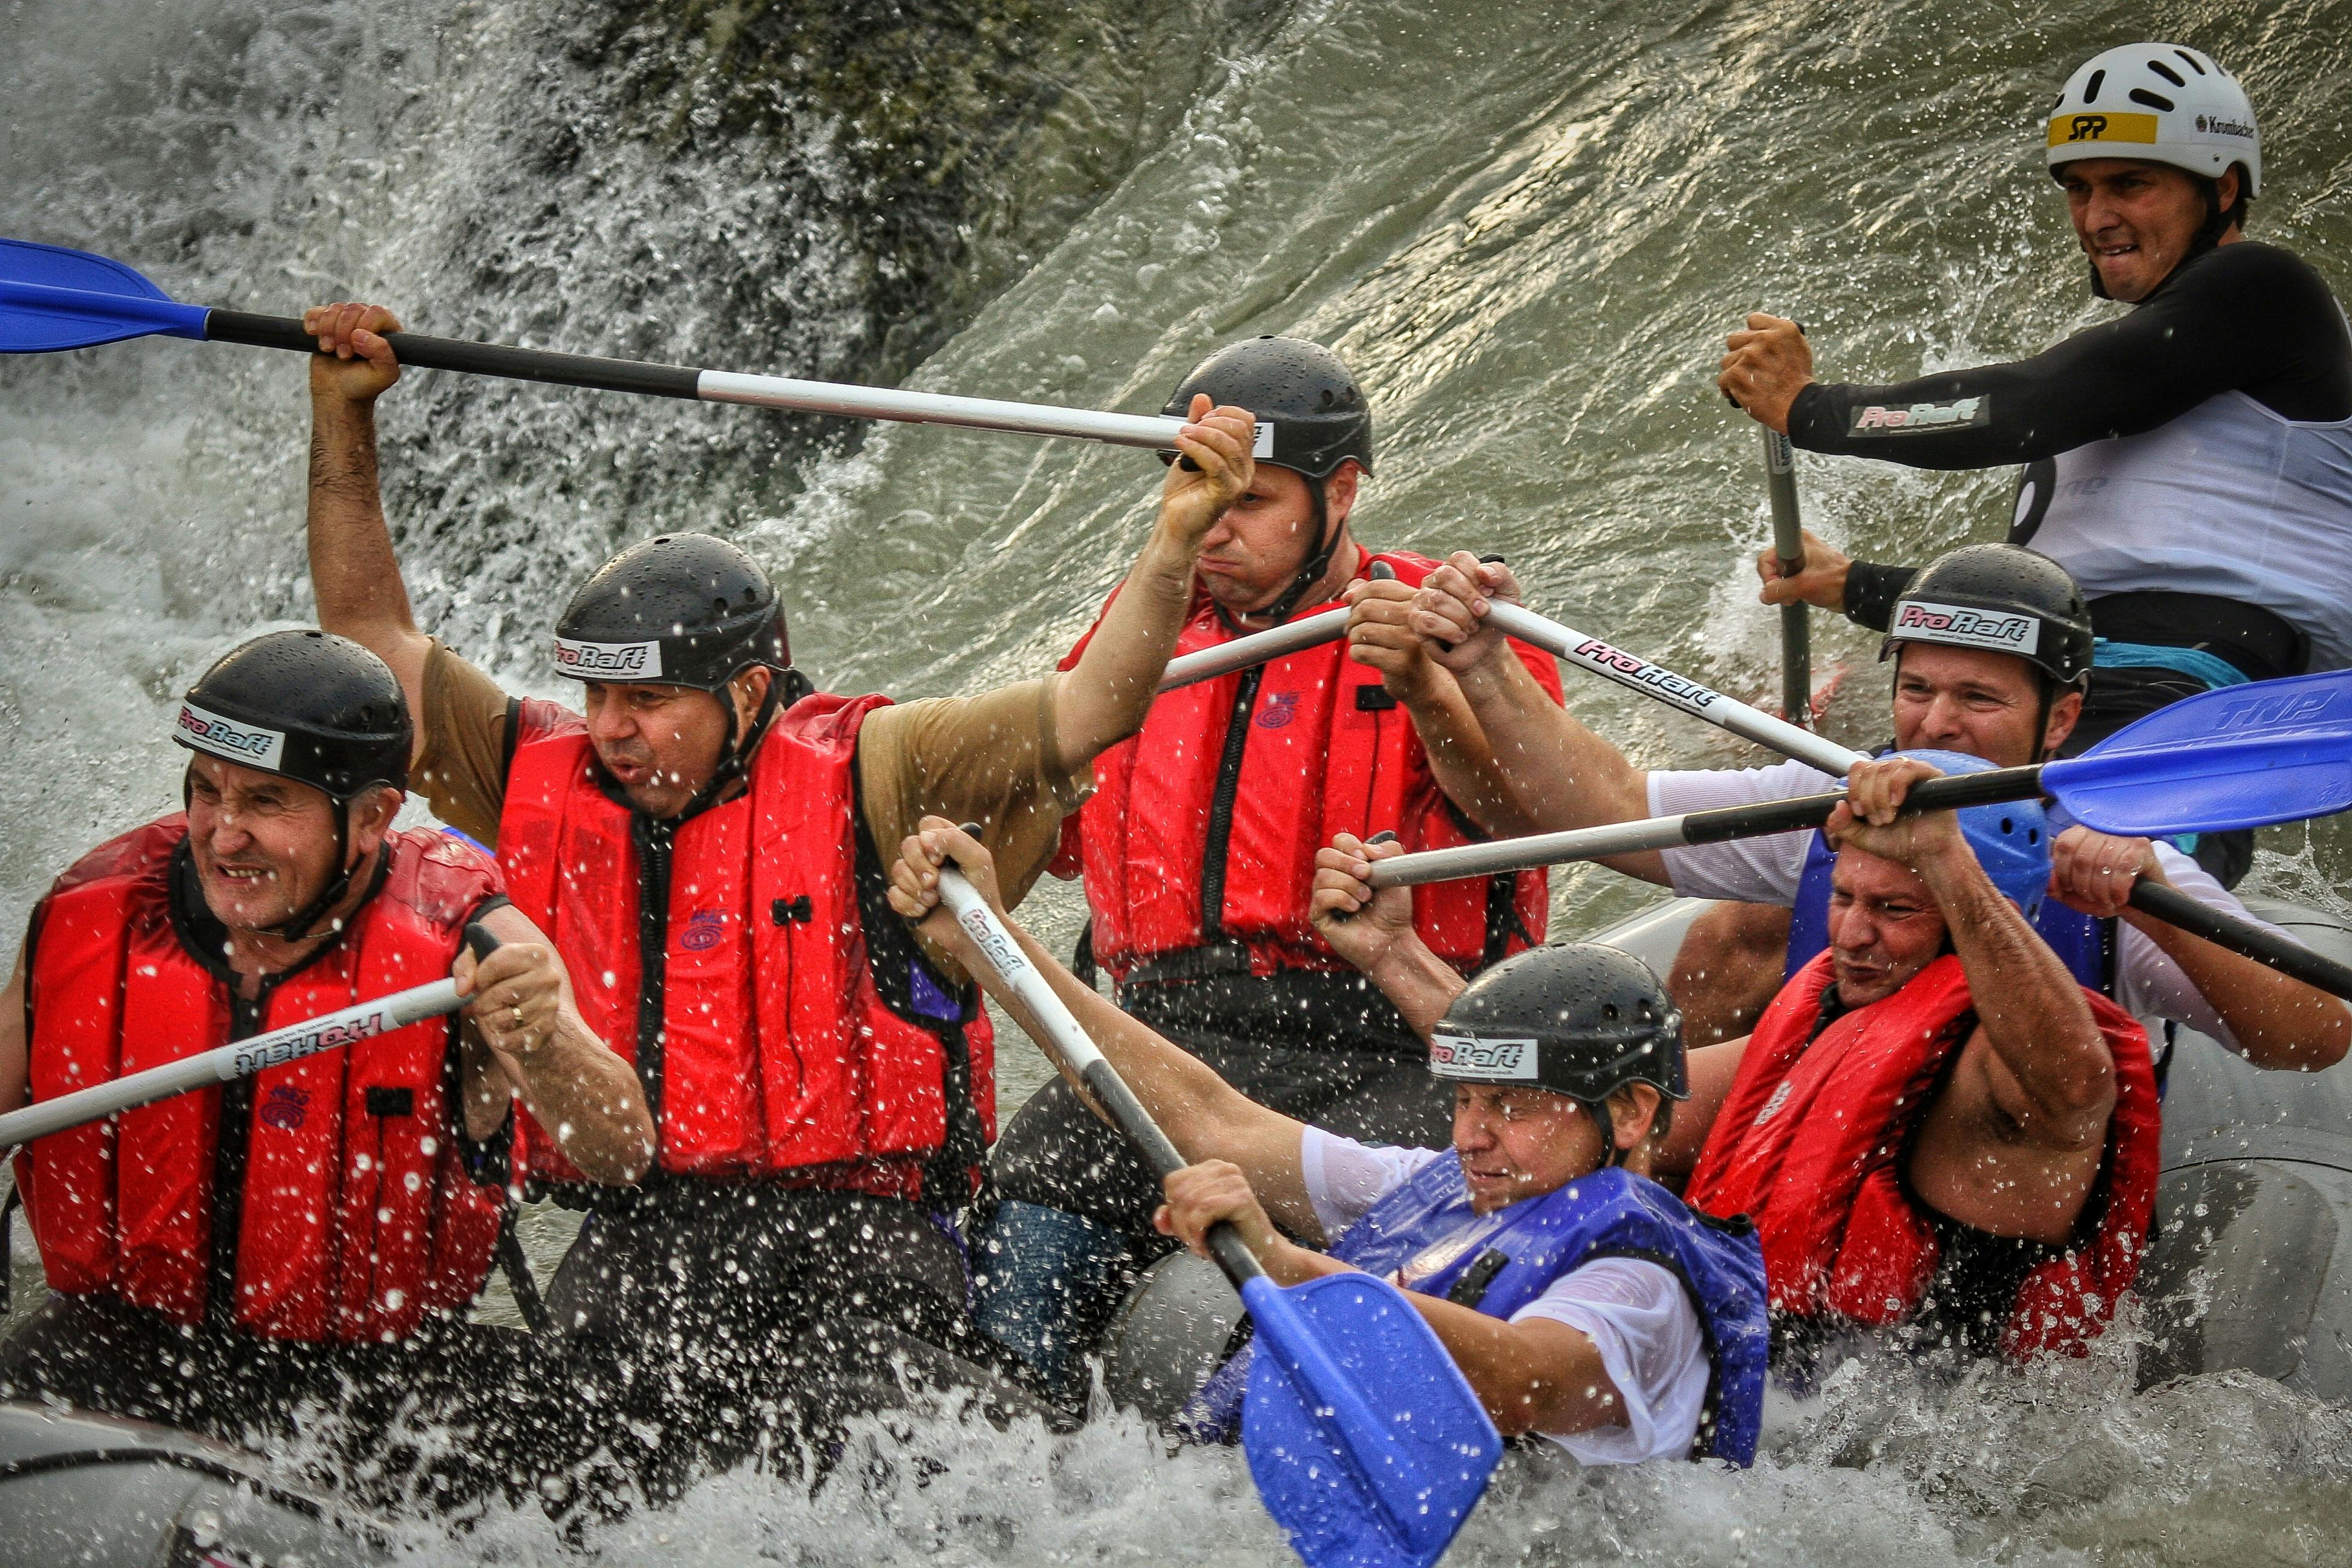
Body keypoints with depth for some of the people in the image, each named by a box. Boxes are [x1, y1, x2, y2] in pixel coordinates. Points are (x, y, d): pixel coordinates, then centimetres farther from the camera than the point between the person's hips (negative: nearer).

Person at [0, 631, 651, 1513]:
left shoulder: (463, 945, -12)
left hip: (375, 1368, 0)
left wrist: (541, 1046, -45)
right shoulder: (88, 926, -5)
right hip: (131, 1341, 0)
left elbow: (620, 1157, -24)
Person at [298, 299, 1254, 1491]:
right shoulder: (546, 783, 15)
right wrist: (344, 426, 15)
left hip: (847, 1234, -3)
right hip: (629, 1245, 3)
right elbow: (370, 635, 21)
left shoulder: (861, 775, 3)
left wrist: (1174, 545, -16)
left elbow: (1088, 710, -4)